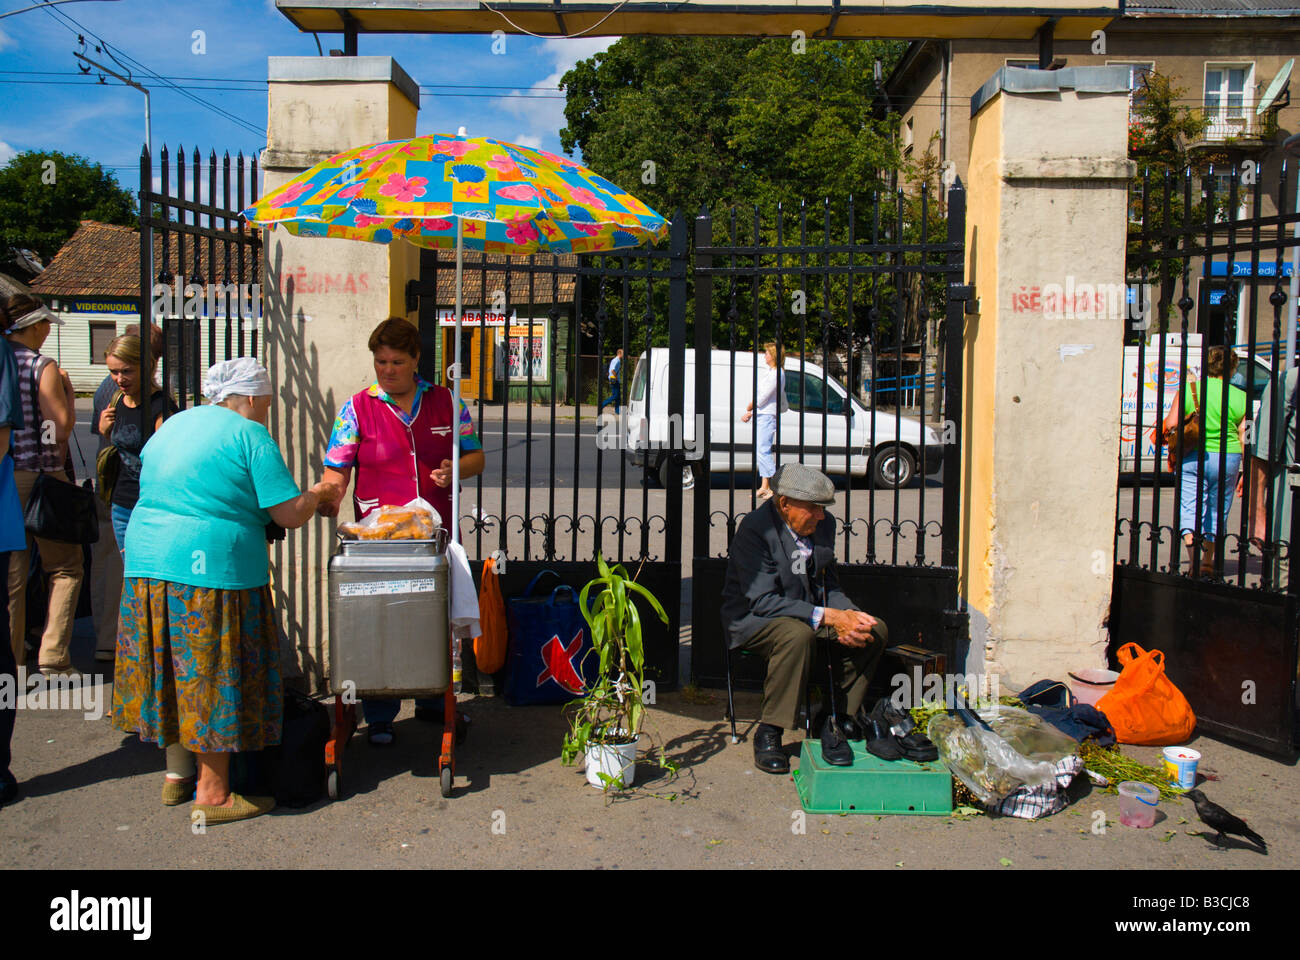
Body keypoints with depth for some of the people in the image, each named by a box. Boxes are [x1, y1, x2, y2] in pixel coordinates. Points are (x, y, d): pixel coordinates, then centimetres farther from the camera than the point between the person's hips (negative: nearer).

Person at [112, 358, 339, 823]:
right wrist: (319, 493, 9)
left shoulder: (171, 426, 18)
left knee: (175, 671, 17)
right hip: (213, 570, -8)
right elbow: (289, 513, -11)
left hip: (146, 563, 8)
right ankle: (212, 795, 10)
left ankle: (176, 774, 29)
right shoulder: (250, 435, -6)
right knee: (215, 678, 1)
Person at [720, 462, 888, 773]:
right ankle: (768, 734, -22)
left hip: (810, 614, 7)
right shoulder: (755, 530, -22)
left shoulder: (823, 524, 0)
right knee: (797, 635, -38)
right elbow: (762, 601, -27)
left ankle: (840, 719, 4)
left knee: (875, 630, -8)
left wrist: (848, 614, -13)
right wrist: (828, 617, -31)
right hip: (752, 620, -7)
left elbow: (828, 584, 10)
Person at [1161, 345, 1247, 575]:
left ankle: (1193, 558, -20)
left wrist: (1164, 428, 13)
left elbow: (1171, 423, -11)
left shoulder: (1190, 389, -4)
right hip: (1227, 460, 2)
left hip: (1193, 458, -1)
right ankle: (1208, 562, 26)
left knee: (1190, 509, 0)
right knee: (1216, 512, 15)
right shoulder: (1241, 398, 0)